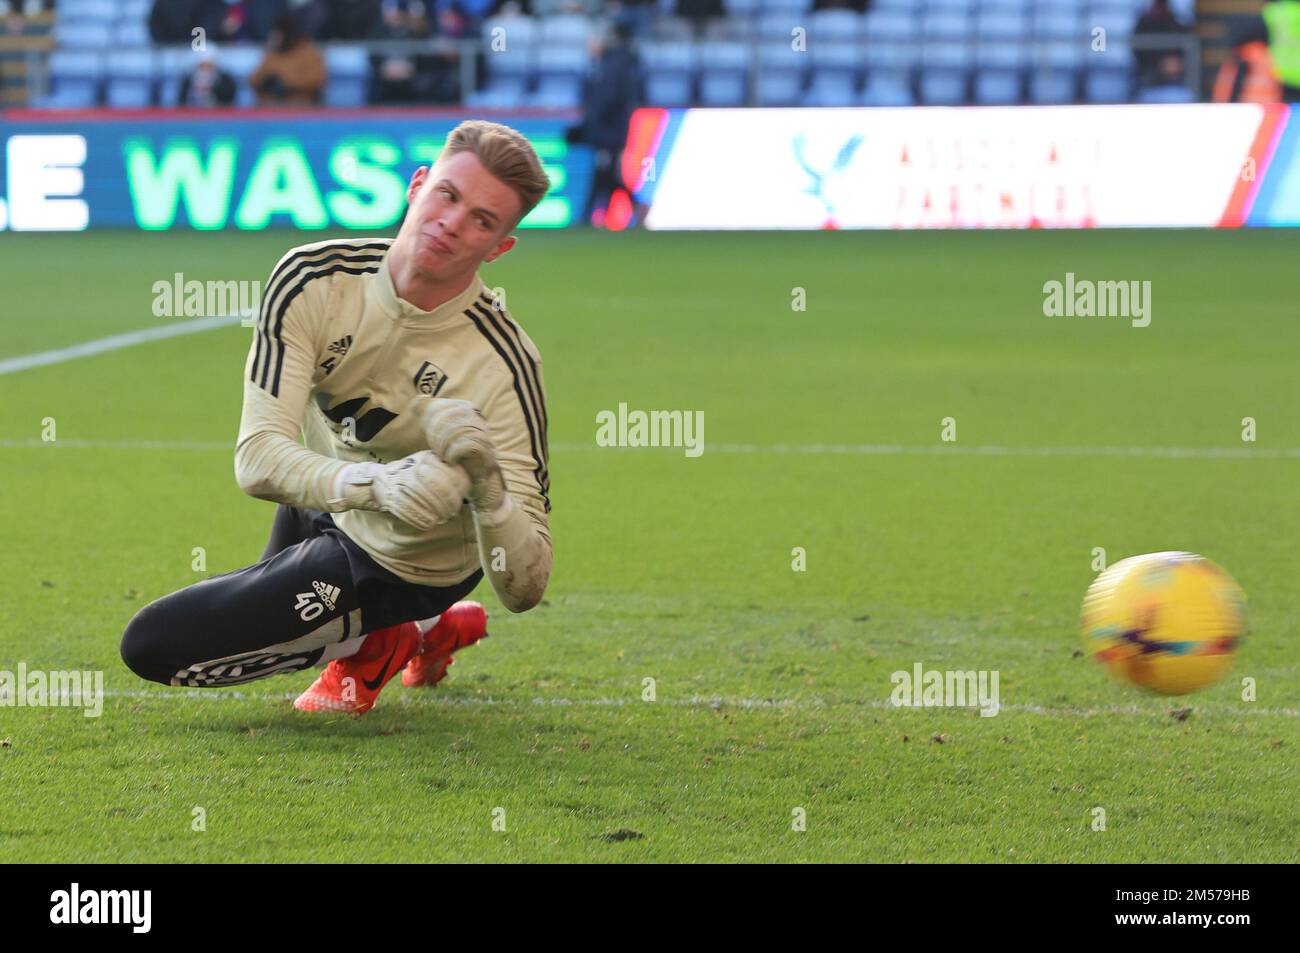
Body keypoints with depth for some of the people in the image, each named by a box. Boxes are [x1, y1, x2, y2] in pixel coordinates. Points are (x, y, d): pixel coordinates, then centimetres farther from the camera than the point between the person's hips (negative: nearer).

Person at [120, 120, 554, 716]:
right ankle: (429, 629, 38)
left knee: (151, 644, -10)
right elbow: (257, 458, -33)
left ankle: (372, 644, 5)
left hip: (397, 571, -5)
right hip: (332, 505, 5)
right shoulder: (312, 281, -24)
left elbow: (524, 589, -35)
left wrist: (486, 485, -55)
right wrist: (376, 484, -53)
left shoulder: (501, 364, -34)